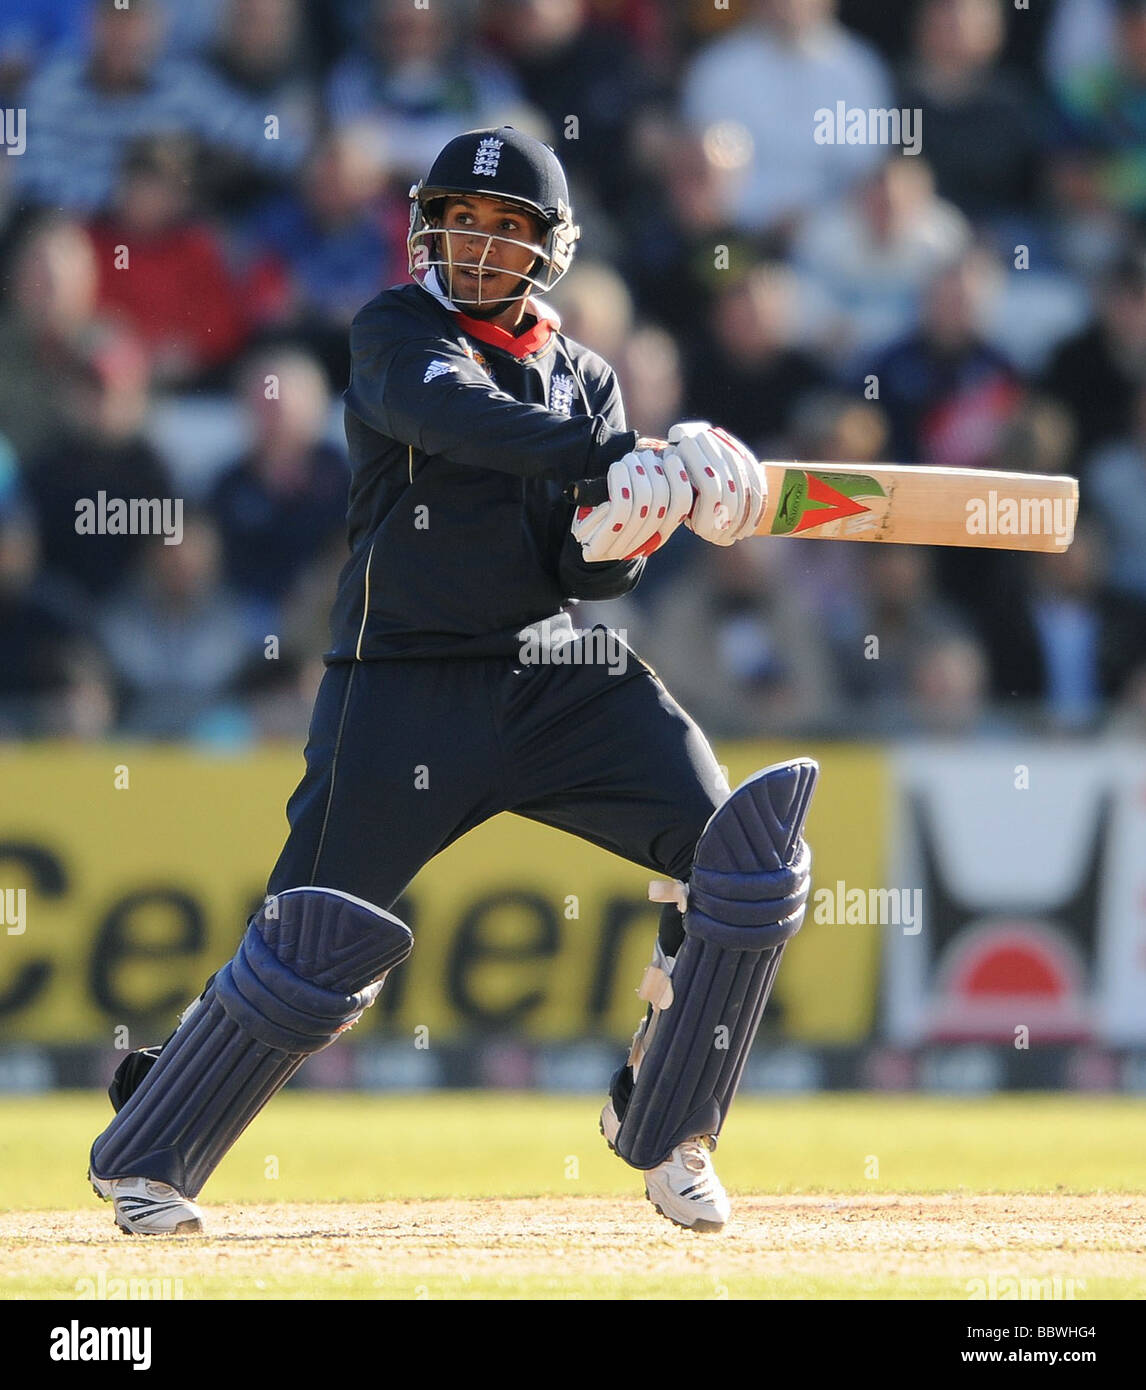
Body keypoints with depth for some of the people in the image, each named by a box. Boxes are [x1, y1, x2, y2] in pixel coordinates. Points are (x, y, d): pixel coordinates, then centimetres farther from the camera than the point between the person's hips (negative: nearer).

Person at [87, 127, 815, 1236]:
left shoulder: (583, 378, 14)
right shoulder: (394, 335, 0)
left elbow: (588, 571, 6)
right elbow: (461, 417, -24)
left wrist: (629, 525, -19)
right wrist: (628, 462, -35)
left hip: (558, 677, 4)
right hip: (404, 679, -4)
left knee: (744, 862, -9)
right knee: (319, 940, -10)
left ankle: (663, 1133, 5)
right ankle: (145, 1156, 8)